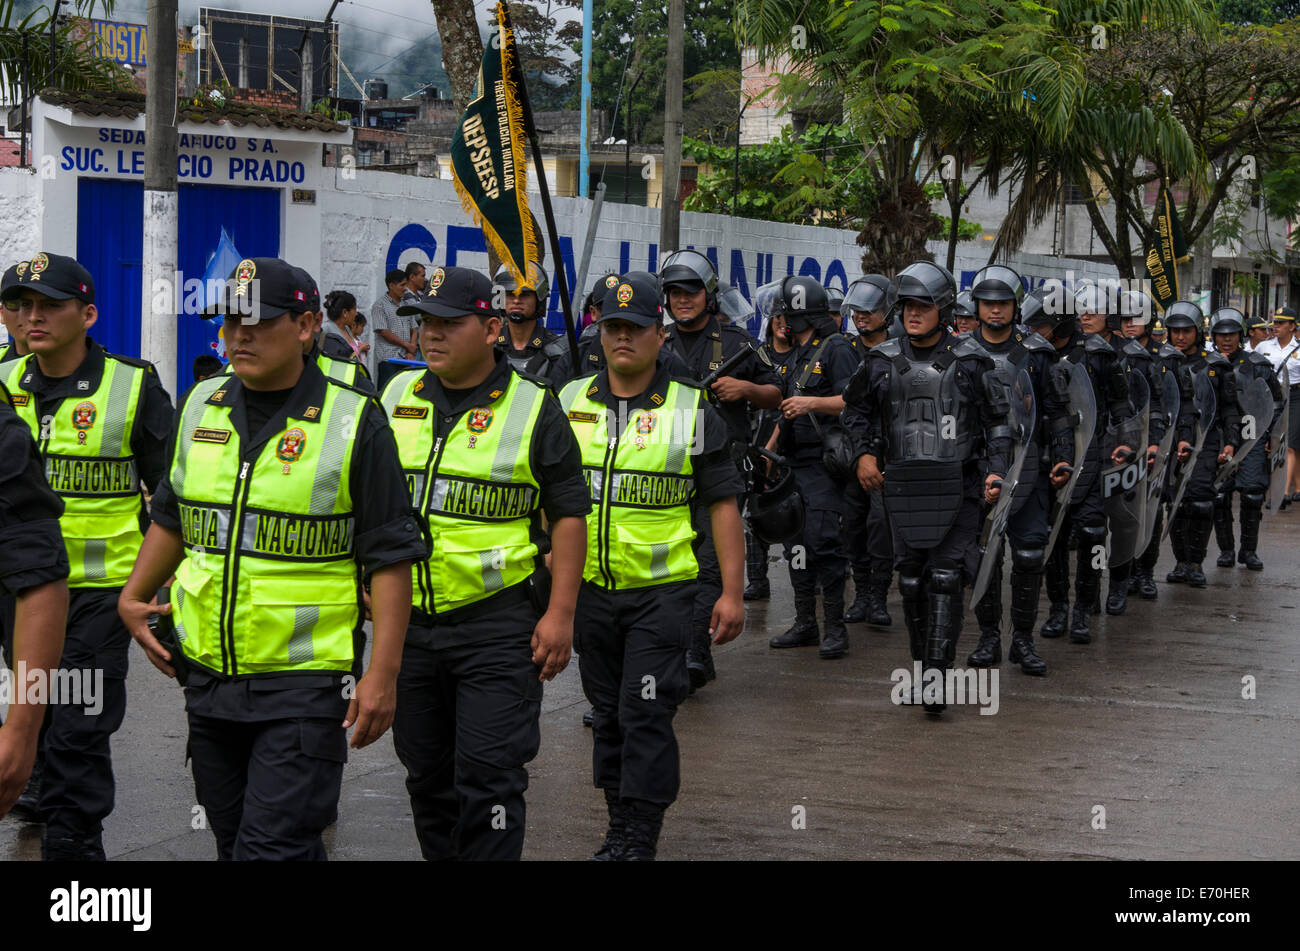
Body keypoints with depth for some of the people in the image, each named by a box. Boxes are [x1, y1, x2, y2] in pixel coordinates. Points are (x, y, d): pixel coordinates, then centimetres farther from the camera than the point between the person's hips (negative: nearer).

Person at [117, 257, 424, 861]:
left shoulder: (354, 424, -9)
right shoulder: (199, 407, 7)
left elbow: (389, 558, -9)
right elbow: (172, 515, 21)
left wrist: (382, 675, -14)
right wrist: (133, 597, 10)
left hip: (305, 681, -6)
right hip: (208, 672, 6)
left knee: (274, 846, -11)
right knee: (232, 839, 15)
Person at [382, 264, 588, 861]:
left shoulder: (533, 409, -3)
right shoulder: (395, 398, 8)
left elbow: (569, 514, -3)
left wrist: (560, 613, -9)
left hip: (497, 624, -4)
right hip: (407, 621, 5)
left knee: (487, 775, -7)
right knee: (427, 773, 14)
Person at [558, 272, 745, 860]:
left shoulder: (693, 412, -2)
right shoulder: (569, 403, 6)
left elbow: (723, 504, -1)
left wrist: (732, 592, -5)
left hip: (660, 590, -3)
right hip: (588, 588, 4)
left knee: (646, 714, -7)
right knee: (608, 712, 12)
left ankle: (639, 840, -1)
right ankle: (619, 828, 24)